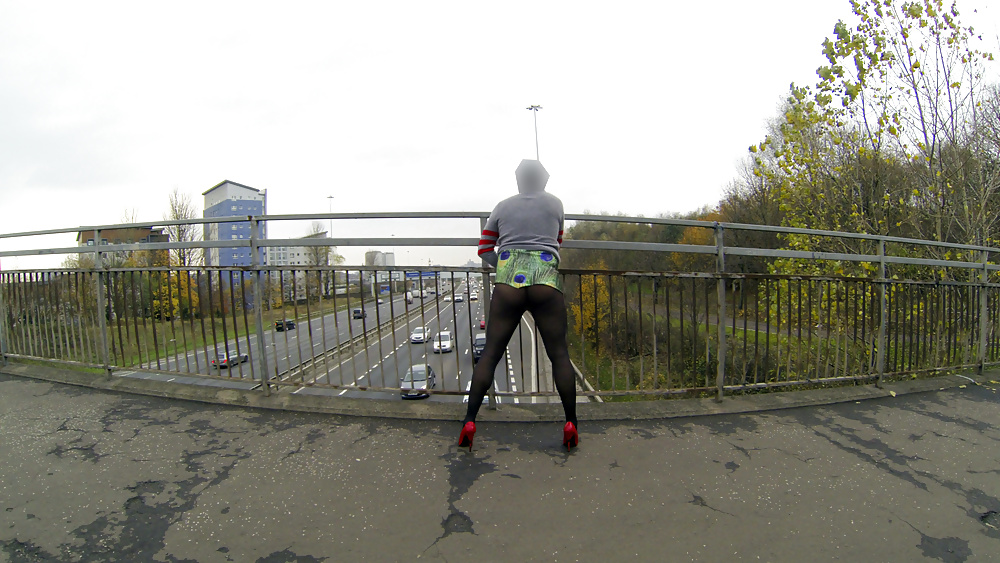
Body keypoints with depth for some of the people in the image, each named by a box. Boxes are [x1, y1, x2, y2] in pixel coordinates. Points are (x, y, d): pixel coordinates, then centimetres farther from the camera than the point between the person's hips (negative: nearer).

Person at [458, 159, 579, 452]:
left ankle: (469, 421, -1)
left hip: (508, 284, 1)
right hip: (547, 282, 0)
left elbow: (484, 250, 17)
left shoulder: (502, 207, 16)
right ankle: (571, 424, 2)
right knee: (559, 354, 3)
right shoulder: (555, 204, 16)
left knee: (490, 354, 3)